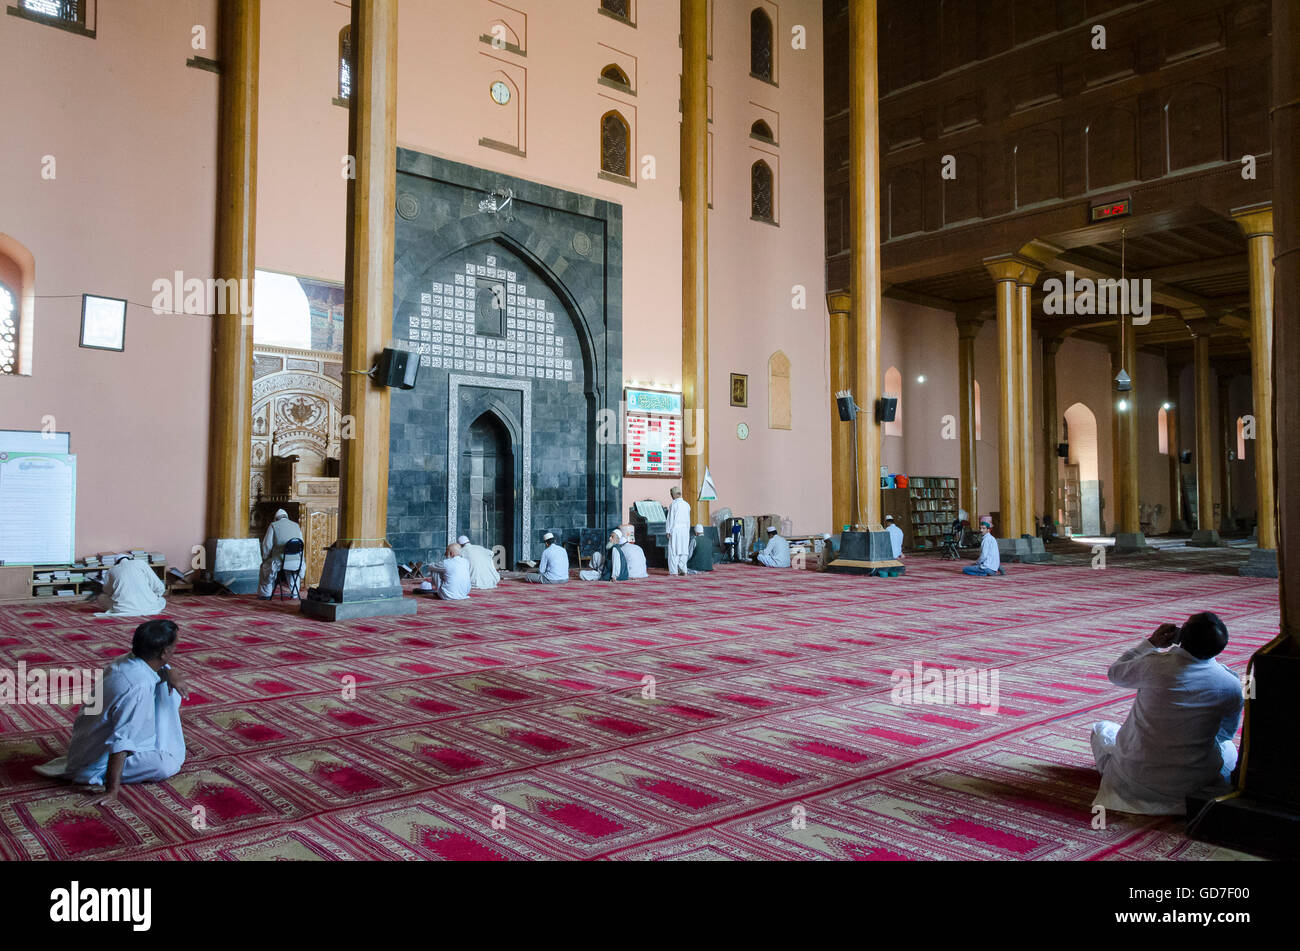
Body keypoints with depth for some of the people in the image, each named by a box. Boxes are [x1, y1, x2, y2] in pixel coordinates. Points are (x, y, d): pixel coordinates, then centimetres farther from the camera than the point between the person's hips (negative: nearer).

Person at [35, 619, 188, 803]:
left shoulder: (128, 660, -8)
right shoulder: (138, 687, -34)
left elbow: (157, 666, 16)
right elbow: (120, 742, -34)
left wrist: (170, 673, -7)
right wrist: (112, 789, -31)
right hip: (98, 760, -9)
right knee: (169, 765, -24)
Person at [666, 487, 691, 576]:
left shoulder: (673, 505, -8)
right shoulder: (687, 505, 8)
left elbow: (670, 519, -7)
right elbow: (688, 520, 13)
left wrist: (668, 531, -2)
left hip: (675, 529, -5)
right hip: (685, 529, 5)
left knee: (673, 551, -1)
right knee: (683, 551, 8)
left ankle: (673, 571, -3)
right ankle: (683, 570, 6)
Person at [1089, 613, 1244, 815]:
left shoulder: (1155, 664, -19)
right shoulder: (1231, 686, -14)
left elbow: (1115, 673, 4)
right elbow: (1227, 732, 6)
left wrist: (1151, 643, 11)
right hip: (1192, 782, 1)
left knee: (1102, 728, 27)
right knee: (1227, 747, 32)